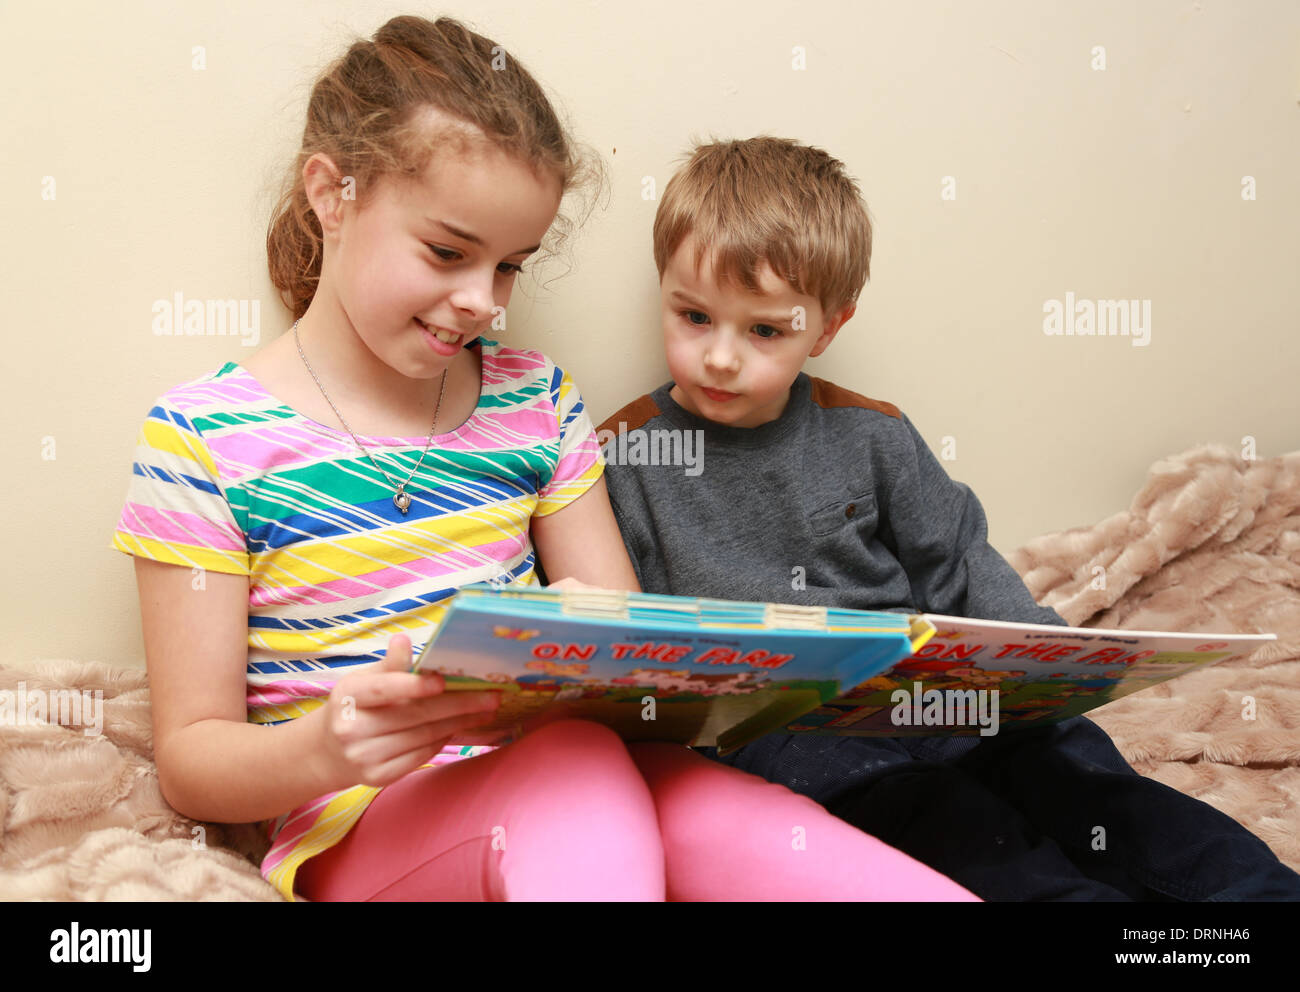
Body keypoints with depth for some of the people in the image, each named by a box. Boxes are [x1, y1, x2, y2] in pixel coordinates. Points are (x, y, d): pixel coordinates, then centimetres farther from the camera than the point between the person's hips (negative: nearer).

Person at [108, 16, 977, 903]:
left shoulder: (537, 400, 10)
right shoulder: (201, 439, -3)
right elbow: (190, 754, -2)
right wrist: (326, 749, -25)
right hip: (358, 828, -3)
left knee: (707, 810, -31)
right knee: (577, 767, -36)